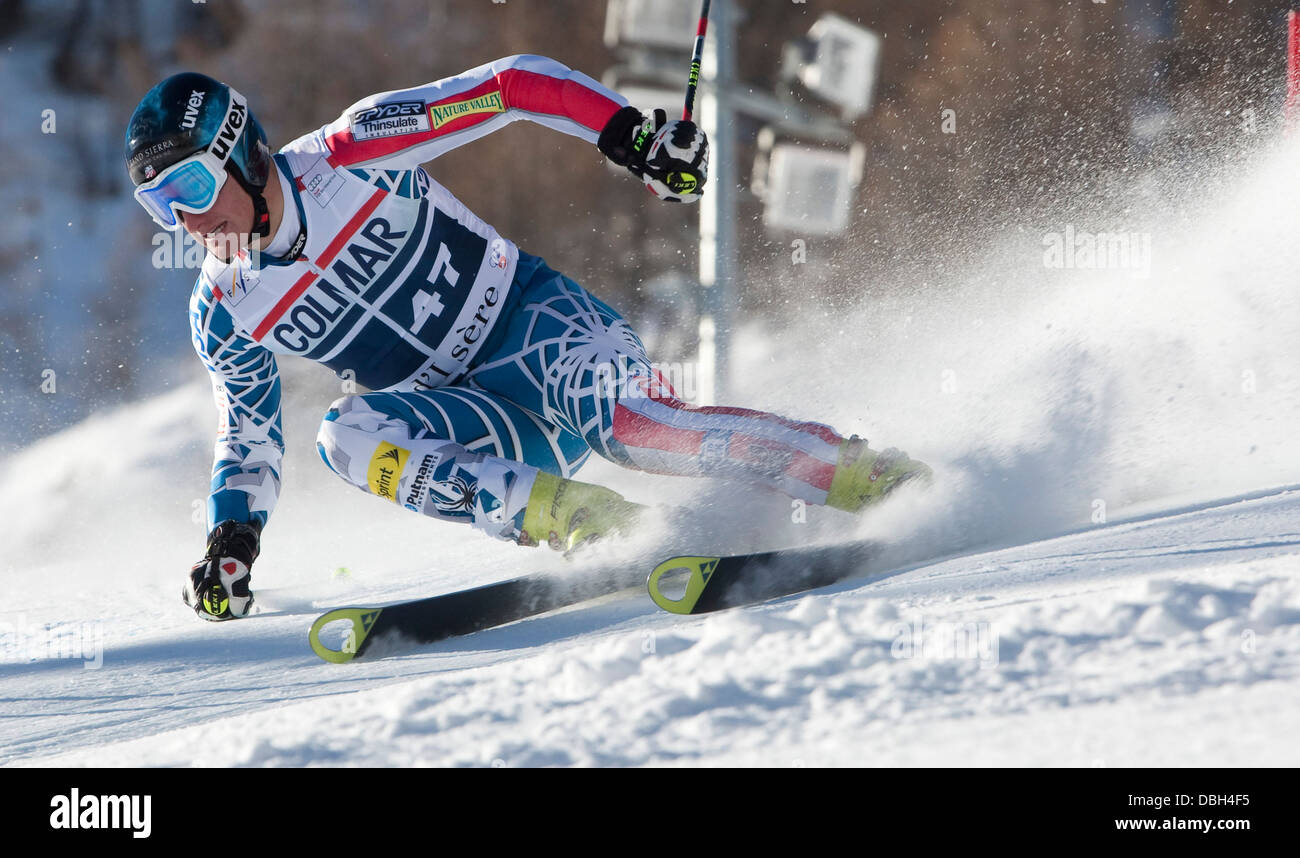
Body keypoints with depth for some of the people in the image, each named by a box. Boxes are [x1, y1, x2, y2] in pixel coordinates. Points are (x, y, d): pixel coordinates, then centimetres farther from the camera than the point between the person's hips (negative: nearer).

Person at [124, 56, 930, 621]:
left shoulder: (354, 157, -13)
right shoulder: (225, 314, 2)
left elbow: (515, 84, -12)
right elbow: (249, 436, 17)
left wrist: (627, 131, -24)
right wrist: (231, 541, 0)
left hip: (537, 321, -4)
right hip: (489, 425, 4)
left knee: (622, 419, -35)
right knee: (349, 436, -25)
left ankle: (863, 474, -28)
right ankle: (565, 514, -35)